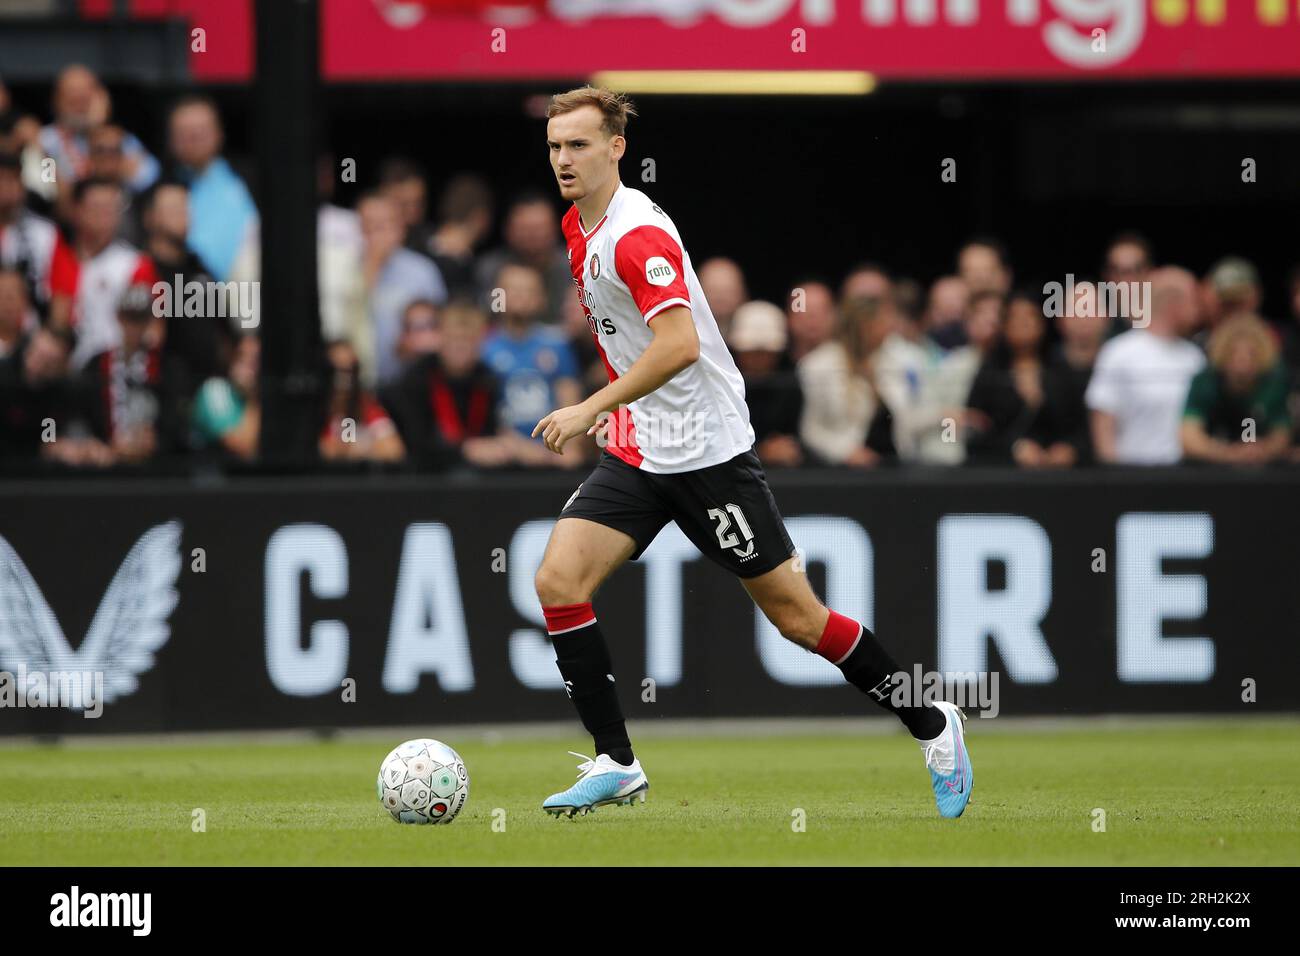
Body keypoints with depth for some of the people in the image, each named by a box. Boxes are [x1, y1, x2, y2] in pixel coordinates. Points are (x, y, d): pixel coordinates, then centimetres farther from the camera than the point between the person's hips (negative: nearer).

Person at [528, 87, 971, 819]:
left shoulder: (637, 233, -20)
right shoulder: (581, 227, 9)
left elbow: (679, 346, -31)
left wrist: (593, 408, -30)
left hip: (707, 450, -8)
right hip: (637, 451, 8)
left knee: (797, 618, -1)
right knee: (558, 580, -10)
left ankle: (934, 727, 17)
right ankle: (616, 765, -5)